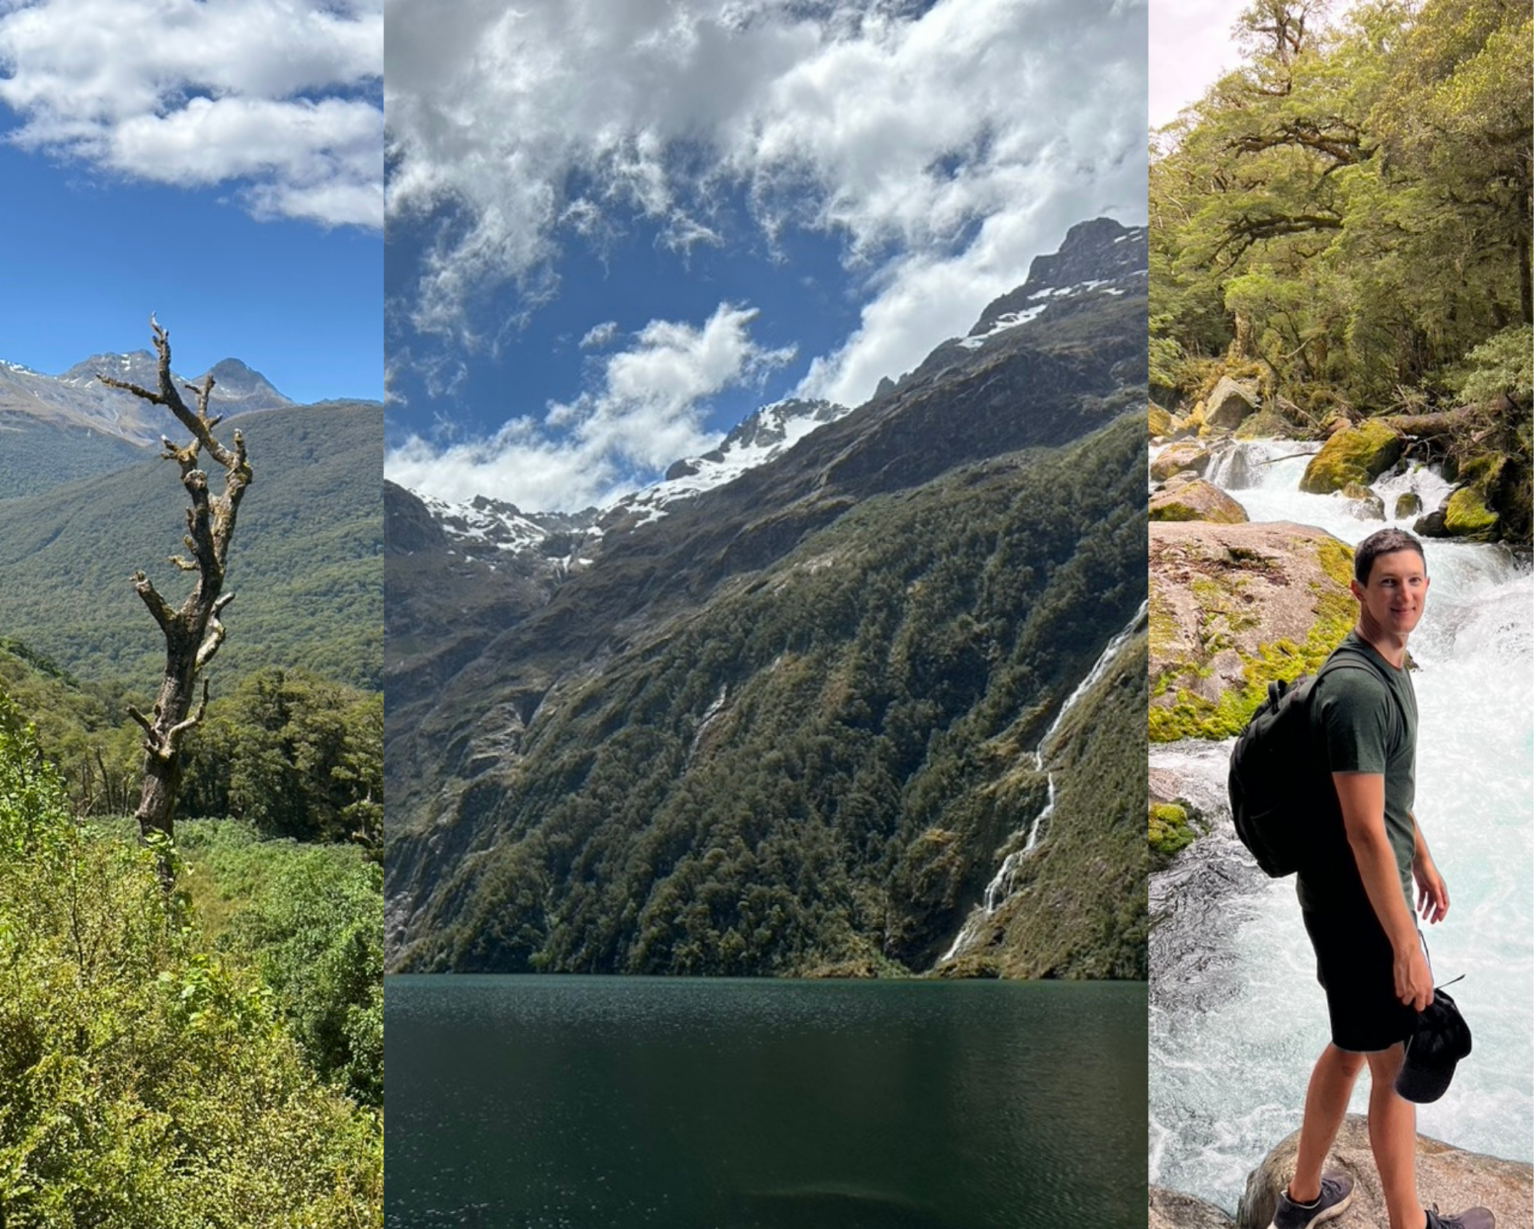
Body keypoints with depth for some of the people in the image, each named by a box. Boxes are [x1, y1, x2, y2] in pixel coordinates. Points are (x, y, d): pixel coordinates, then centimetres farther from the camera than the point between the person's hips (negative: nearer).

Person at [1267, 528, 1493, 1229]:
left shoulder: (1389, 664, 6)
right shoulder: (1357, 688, -26)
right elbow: (1365, 831, -27)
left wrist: (1422, 858, 28)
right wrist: (1406, 947, -23)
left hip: (1346, 894, 10)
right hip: (1356, 901, -10)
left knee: (1351, 1046, 20)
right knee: (1396, 1065, 6)